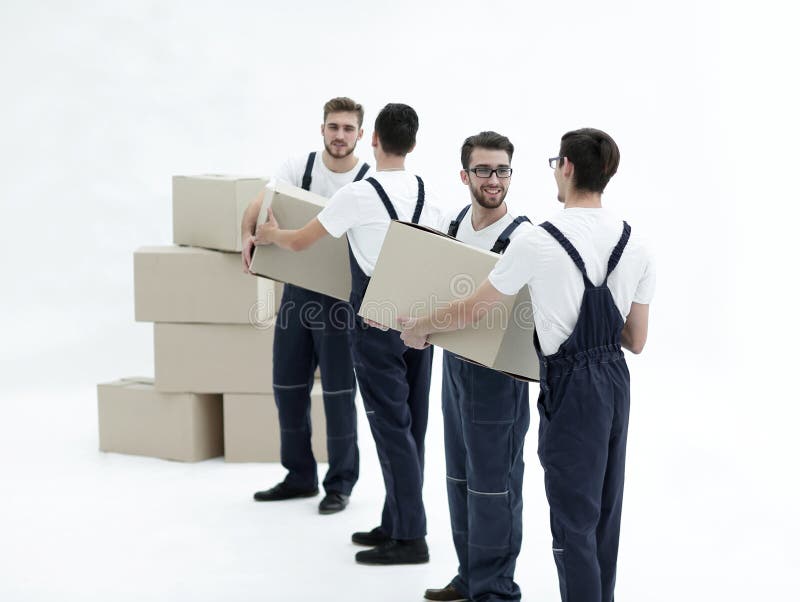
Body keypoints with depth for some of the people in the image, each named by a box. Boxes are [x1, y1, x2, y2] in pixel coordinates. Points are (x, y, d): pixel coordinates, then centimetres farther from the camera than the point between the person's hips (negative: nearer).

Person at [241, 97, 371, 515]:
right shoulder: (297, 168, 0)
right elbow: (258, 208, -4)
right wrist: (248, 235, -26)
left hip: (340, 296, -4)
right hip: (297, 289, 4)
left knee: (338, 390, 0)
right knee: (288, 385, 11)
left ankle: (340, 483, 14)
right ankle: (299, 476, 25)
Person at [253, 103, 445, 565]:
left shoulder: (359, 195, -13)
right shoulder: (428, 195, 6)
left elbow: (299, 242, -3)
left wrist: (270, 234, 19)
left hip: (378, 321, -7)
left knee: (392, 427, -3)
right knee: (411, 427, 11)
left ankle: (410, 537, 0)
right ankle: (397, 524, 21)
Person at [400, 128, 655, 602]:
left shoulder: (539, 243, -15)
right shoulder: (636, 246, 2)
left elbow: (471, 311, -4)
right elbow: (637, 341, 8)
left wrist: (419, 327, 13)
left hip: (571, 387, -7)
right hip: (617, 380, 7)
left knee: (575, 523, 0)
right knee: (605, 516, 16)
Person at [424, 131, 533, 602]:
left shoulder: (522, 237, -16)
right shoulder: (454, 225, 8)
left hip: (498, 372, -8)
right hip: (455, 363, 8)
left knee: (492, 484, -2)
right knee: (461, 477, 17)